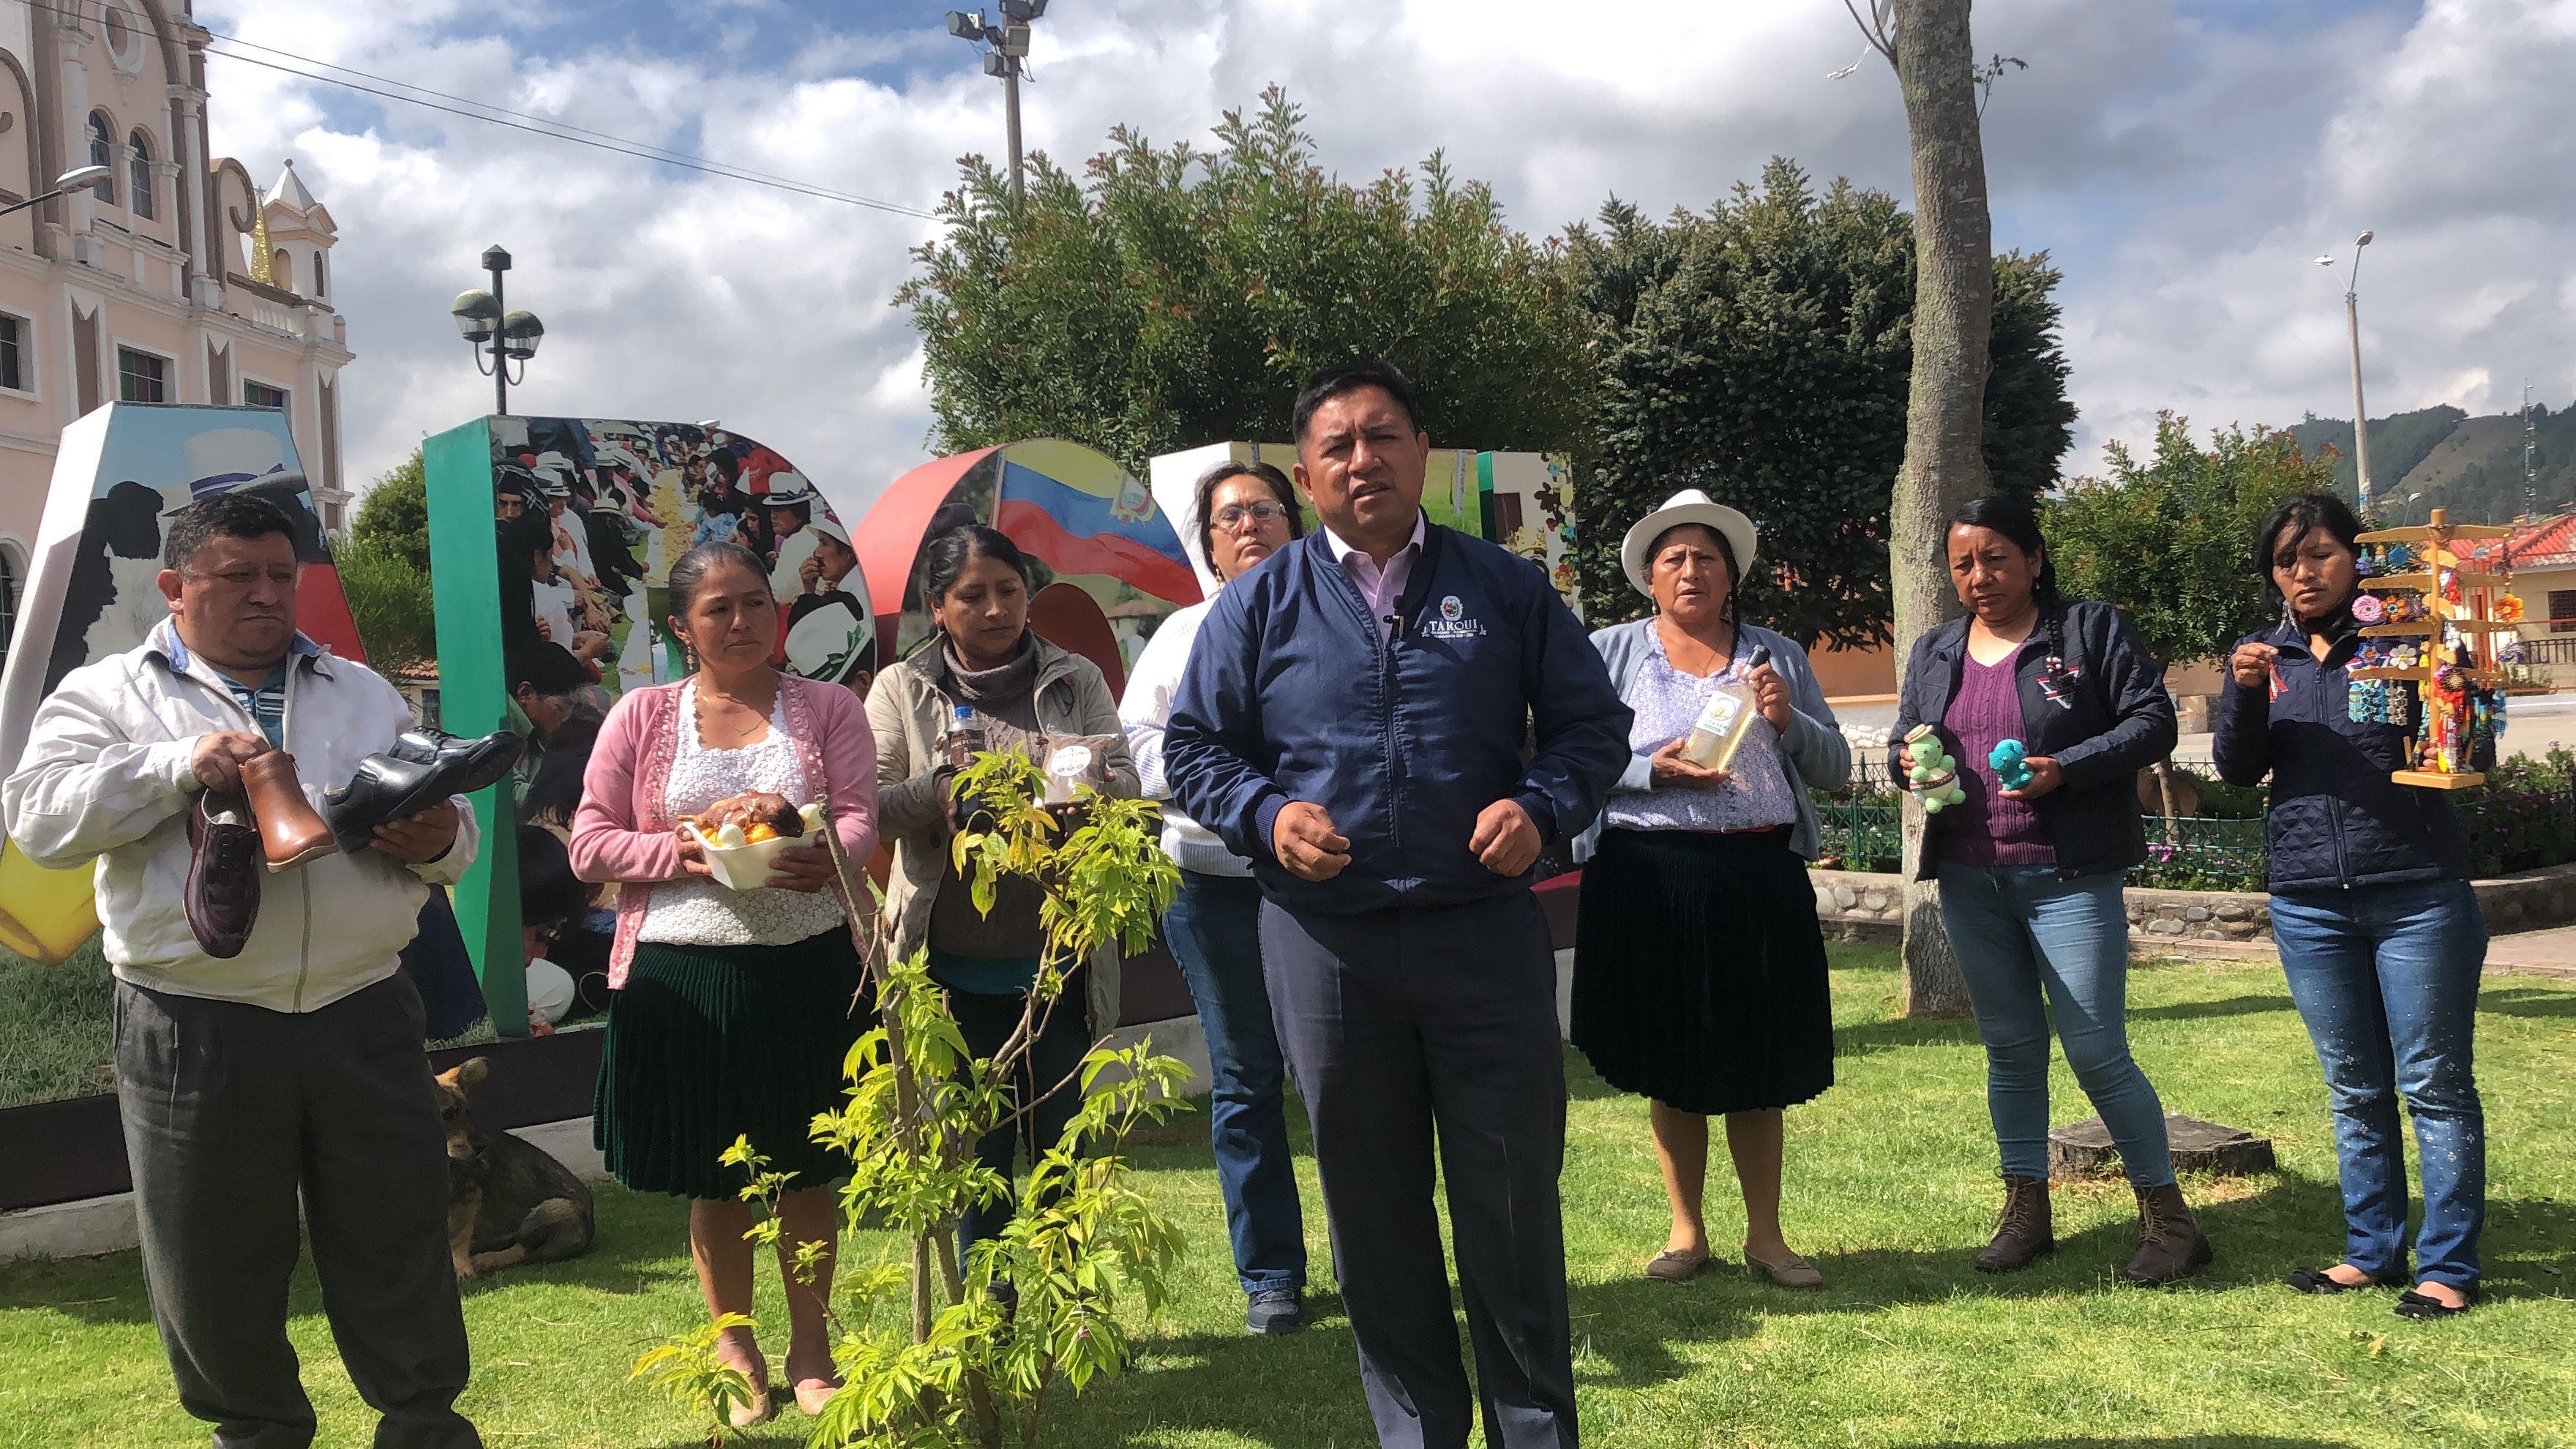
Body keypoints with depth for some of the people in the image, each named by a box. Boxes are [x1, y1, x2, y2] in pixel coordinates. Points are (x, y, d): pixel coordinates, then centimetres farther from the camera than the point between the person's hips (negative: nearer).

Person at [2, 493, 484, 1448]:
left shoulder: (365, 695, 14)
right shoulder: (107, 696, 5)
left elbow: (450, 830, 13)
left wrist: (440, 842, -11)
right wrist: (178, 764, -20)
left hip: (364, 1017, 2)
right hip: (194, 1033, -2)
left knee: (399, 1243, 8)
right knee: (214, 1262, 10)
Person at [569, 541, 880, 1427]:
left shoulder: (827, 709, 7)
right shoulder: (641, 716, 6)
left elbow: (860, 818, -3)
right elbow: (590, 845, 3)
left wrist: (827, 856, -26)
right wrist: (677, 854, -14)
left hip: (808, 966, 0)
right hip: (684, 974, 0)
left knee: (807, 1167, 9)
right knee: (713, 1177, 9)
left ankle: (810, 1345, 27)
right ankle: (735, 1353, 27)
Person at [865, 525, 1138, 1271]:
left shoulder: (1075, 680, 7)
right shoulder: (900, 691, 4)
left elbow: (1125, 782, 1)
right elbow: (872, 808, -4)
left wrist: (1087, 779, -22)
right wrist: (940, 789, -24)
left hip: (1060, 955, 1)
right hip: (955, 964, -1)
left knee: (1065, 1142, 7)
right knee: (977, 1148, 7)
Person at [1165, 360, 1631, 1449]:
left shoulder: (1505, 588, 7)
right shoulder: (1258, 606, 7)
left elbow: (1592, 724, 10)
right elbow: (1194, 748, 9)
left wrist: (1540, 806, -9)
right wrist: (1269, 815, -10)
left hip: (1486, 933, 0)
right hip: (1324, 941, 1)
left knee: (1514, 1200, 4)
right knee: (1372, 1208, 10)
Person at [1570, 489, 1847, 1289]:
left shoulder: (1779, 656, 13)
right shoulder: (1613, 652, 7)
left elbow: (1836, 767, 11)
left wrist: (1789, 720, -7)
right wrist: (1652, 771, -15)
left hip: (1762, 876, 2)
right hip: (1651, 878, -1)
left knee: (1759, 1065, 7)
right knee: (1671, 1064, 7)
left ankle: (1766, 1235, 21)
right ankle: (1687, 1232, 22)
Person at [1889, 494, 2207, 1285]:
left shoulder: (2094, 630, -1)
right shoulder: (1933, 653, 13)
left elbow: (2152, 722, -6)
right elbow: (1900, 741, 18)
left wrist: (2066, 768, -20)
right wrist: (1908, 761, -6)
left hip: (2068, 878, -5)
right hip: (1969, 880, 5)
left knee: (2098, 1055, -5)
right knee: (2010, 1049, 12)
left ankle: (2166, 1213, 11)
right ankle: (2026, 1209, 23)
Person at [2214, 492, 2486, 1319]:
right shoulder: (2263, 656, 10)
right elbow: (2238, 769, 3)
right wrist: (2245, 694, -14)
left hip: (2416, 893, -4)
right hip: (2309, 902, 4)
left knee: (2434, 1082, 1)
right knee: (2354, 1089, 12)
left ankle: (2449, 1266, 8)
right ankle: (2373, 1251, 22)